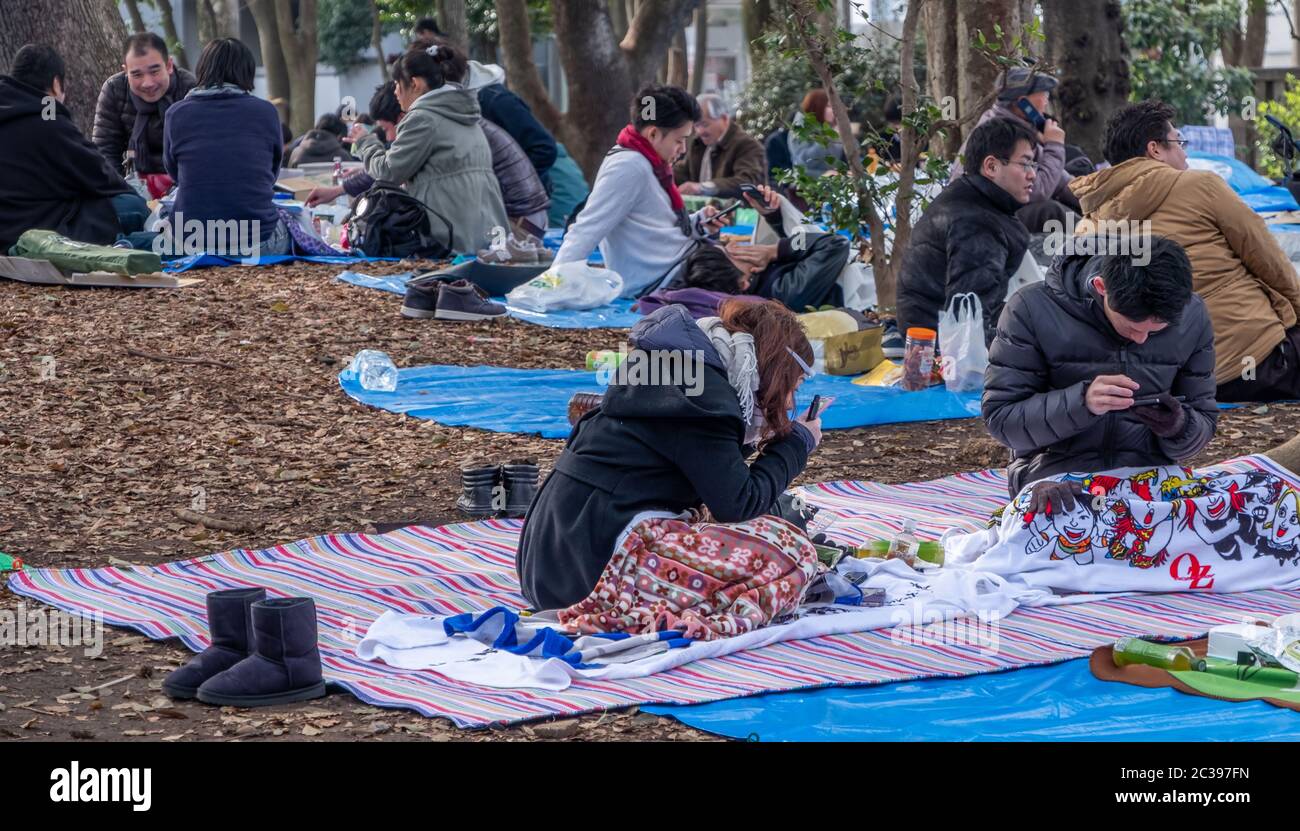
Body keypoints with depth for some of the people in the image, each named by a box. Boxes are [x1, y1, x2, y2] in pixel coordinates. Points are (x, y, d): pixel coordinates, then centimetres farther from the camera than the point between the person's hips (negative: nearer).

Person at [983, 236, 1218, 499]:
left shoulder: (1192, 316, -1)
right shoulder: (1032, 309, -11)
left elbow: (1204, 421, 8)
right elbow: (999, 418, -10)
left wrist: (1179, 428, -17)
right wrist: (1081, 401, -26)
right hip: (1056, 474, -2)